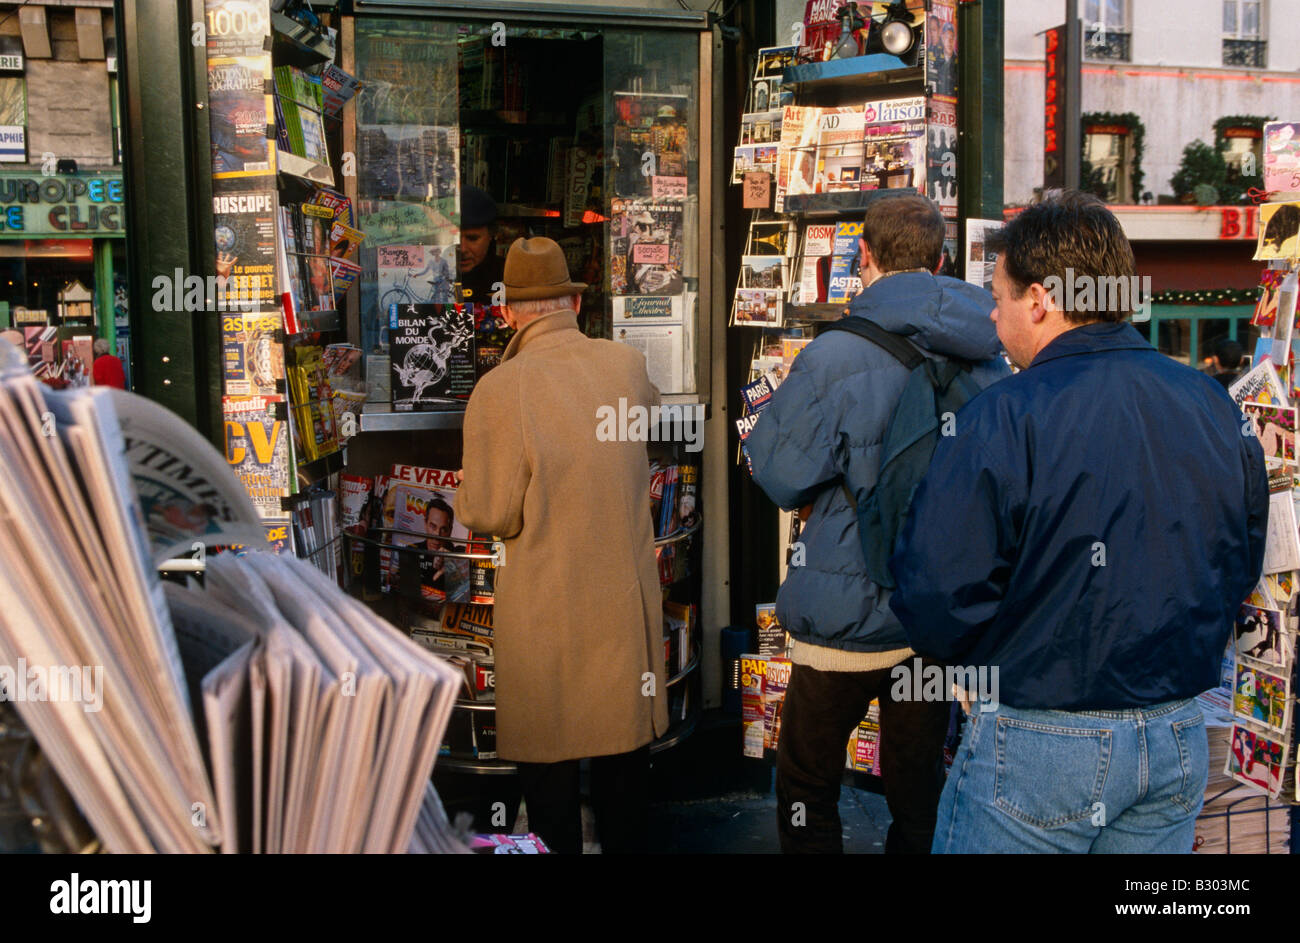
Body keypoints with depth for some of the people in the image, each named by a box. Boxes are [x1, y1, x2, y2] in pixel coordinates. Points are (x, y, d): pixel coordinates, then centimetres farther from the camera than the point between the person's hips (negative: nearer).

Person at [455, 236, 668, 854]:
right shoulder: (628, 364, -3)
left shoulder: (497, 390, -17)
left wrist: (467, 487, 7)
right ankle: (625, 845, 32)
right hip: (628, 593, 4)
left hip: (545, 607, -4)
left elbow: (489, 516, -13)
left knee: (547, 758, 10)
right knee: (625, 747, 18)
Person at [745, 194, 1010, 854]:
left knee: (807, 785, 14)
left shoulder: (833, 358, -18)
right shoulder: (986, 361, -1)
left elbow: (778, 474, -11)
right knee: (918, 791, 18)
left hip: (849, 613, -5)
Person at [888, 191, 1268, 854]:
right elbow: (1242, 569, 11)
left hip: (1037, 743, -6)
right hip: (1180, 739, 6)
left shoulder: (1003, 418, -19)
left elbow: (936, 594, -19)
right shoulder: (1216, 408, 1)